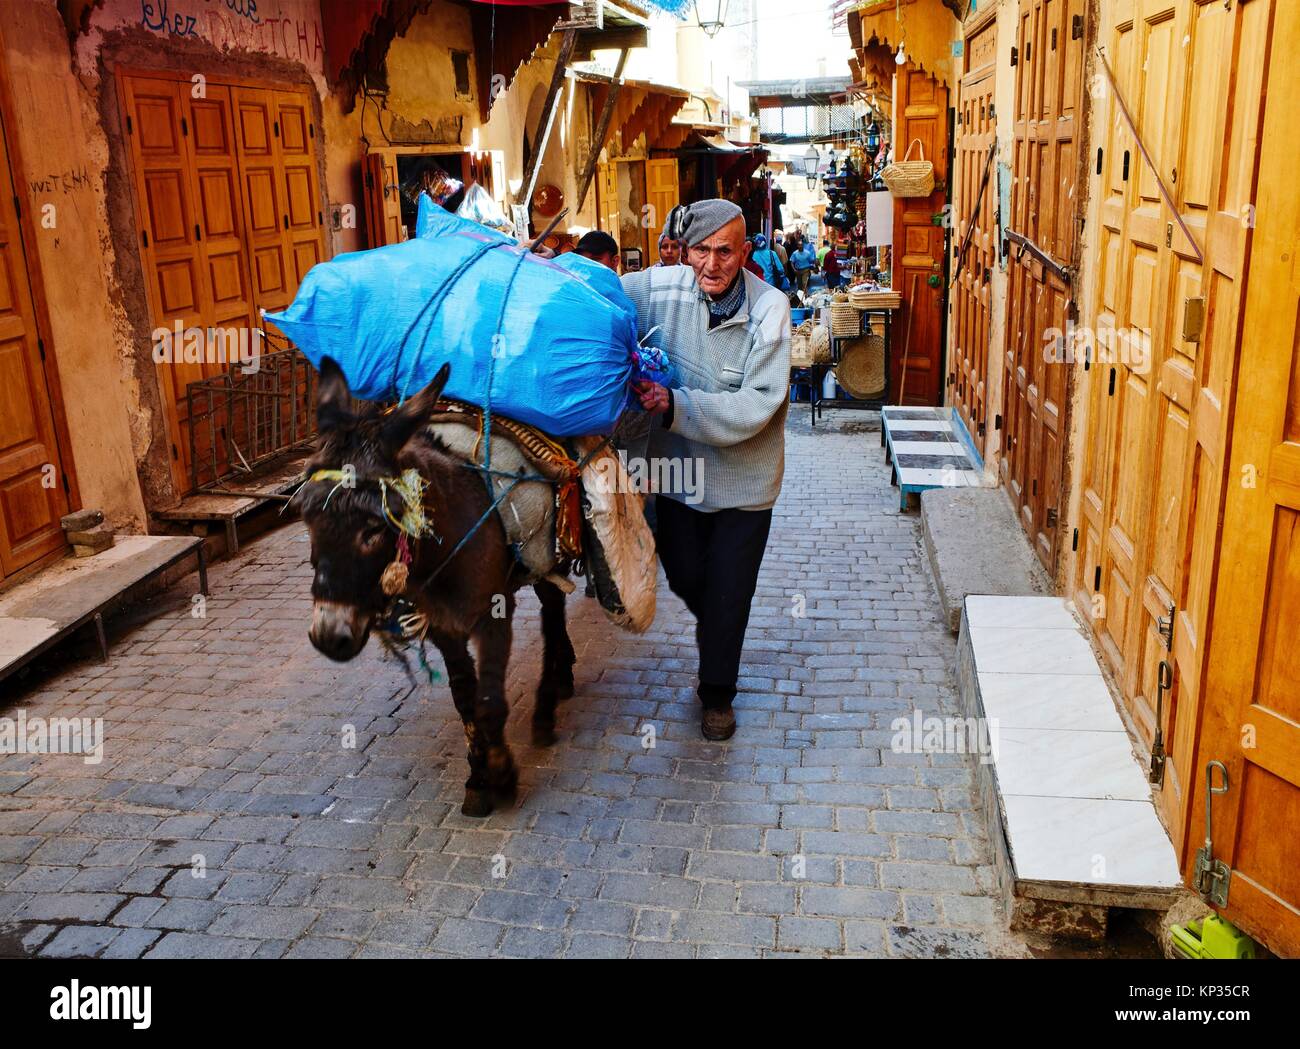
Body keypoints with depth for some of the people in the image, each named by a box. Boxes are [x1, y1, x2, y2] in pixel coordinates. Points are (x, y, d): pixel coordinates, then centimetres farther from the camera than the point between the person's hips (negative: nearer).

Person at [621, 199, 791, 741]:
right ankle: (709, 623, 56)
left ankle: (717, 695, 34)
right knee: (683, 575, 20)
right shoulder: (659, 288, -13)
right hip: (678, 468, 3)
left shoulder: (770, 309, -21)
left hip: (743, 480, -2)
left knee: (728, 595, 11)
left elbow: (757, 405, -27)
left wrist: (677, 405, -36)